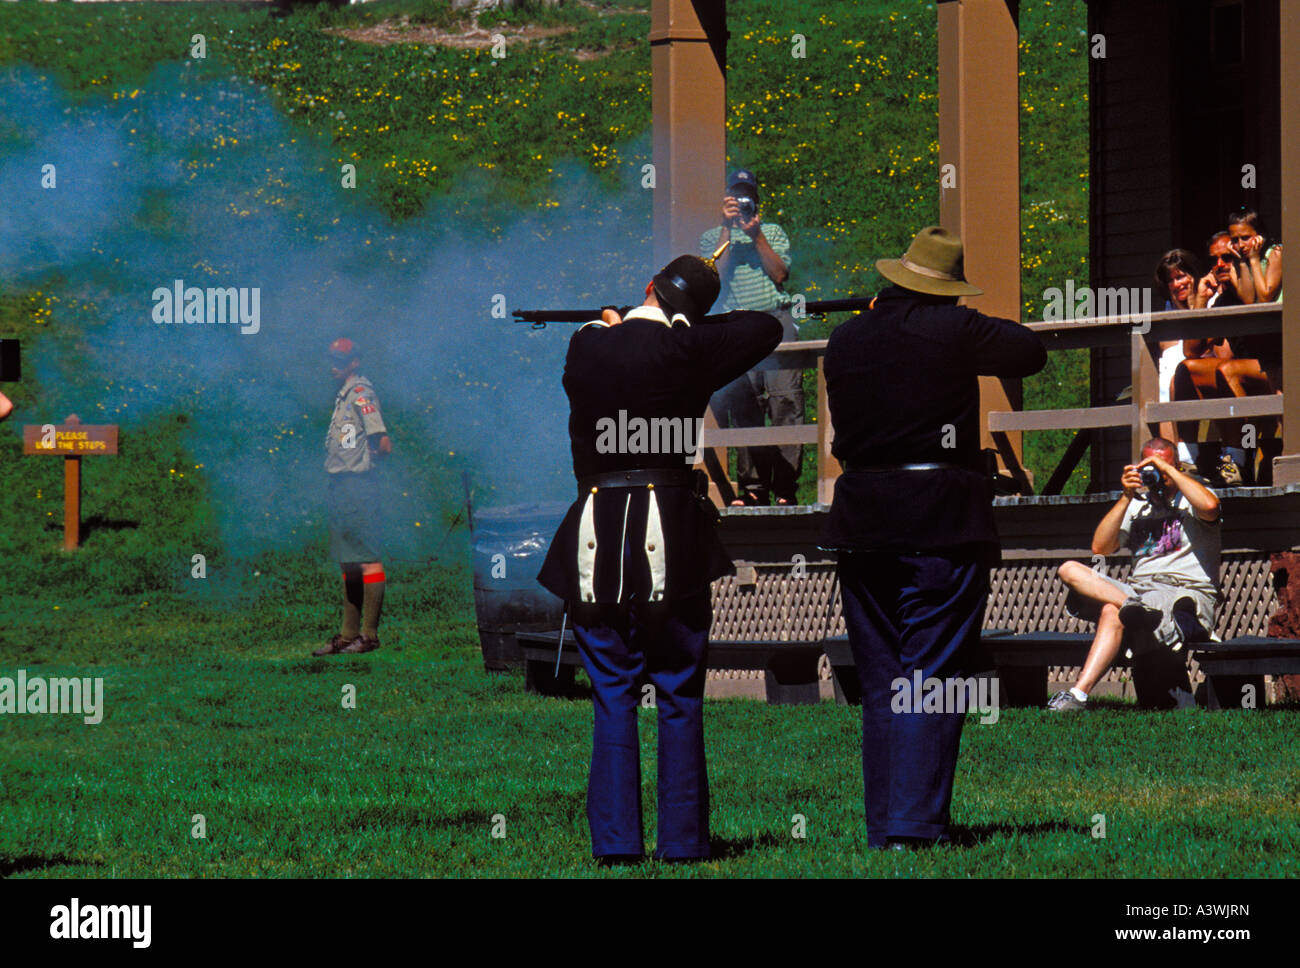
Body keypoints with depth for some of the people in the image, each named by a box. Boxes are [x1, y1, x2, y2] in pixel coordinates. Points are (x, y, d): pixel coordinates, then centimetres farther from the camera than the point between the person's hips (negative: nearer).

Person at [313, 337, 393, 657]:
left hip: (357, 484, -10)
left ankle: (370, 634, -7)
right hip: (340, 485, 10)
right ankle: (349, 634, 16)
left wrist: (369, 456, 0)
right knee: (348, 563, 12)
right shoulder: (343, 395, 19)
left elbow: (383, 443, -17)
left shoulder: (360, 392, -10)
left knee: (366, 559, -8)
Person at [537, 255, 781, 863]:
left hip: (596, 541, 3)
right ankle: (682, 841, 4)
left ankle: (615, 841, 4)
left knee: (613, 699, 8)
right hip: (671, 540, -2)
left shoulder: (584, 345, 1)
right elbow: (766, 330, 5)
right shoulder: (684, 349, -7)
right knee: (679, 699, 5)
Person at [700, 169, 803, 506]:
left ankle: (786, 487, -12)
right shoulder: (712, 237, 18)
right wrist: (727, 228, -1)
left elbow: (779, 273, 5)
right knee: (743, 408, -5)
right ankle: (753, 487, -1)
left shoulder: (773, 232, 18)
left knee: (785, 402, -11)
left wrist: (756, 236, -2)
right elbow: (716, 274, 0)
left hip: (776, 322, -1)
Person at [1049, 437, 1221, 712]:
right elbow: (1100, 547, 11)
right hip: (1137, 590, 7)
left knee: (1111, 612, -36)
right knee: (1071, 570, -18)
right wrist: (1126, 497, 3)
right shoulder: (1138, 505, 24)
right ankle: (1135, 609, -40)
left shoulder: (1189, 500, 8)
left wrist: (1169, 471, -10)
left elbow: (1209, 506, -21)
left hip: (1187, 593, -7)